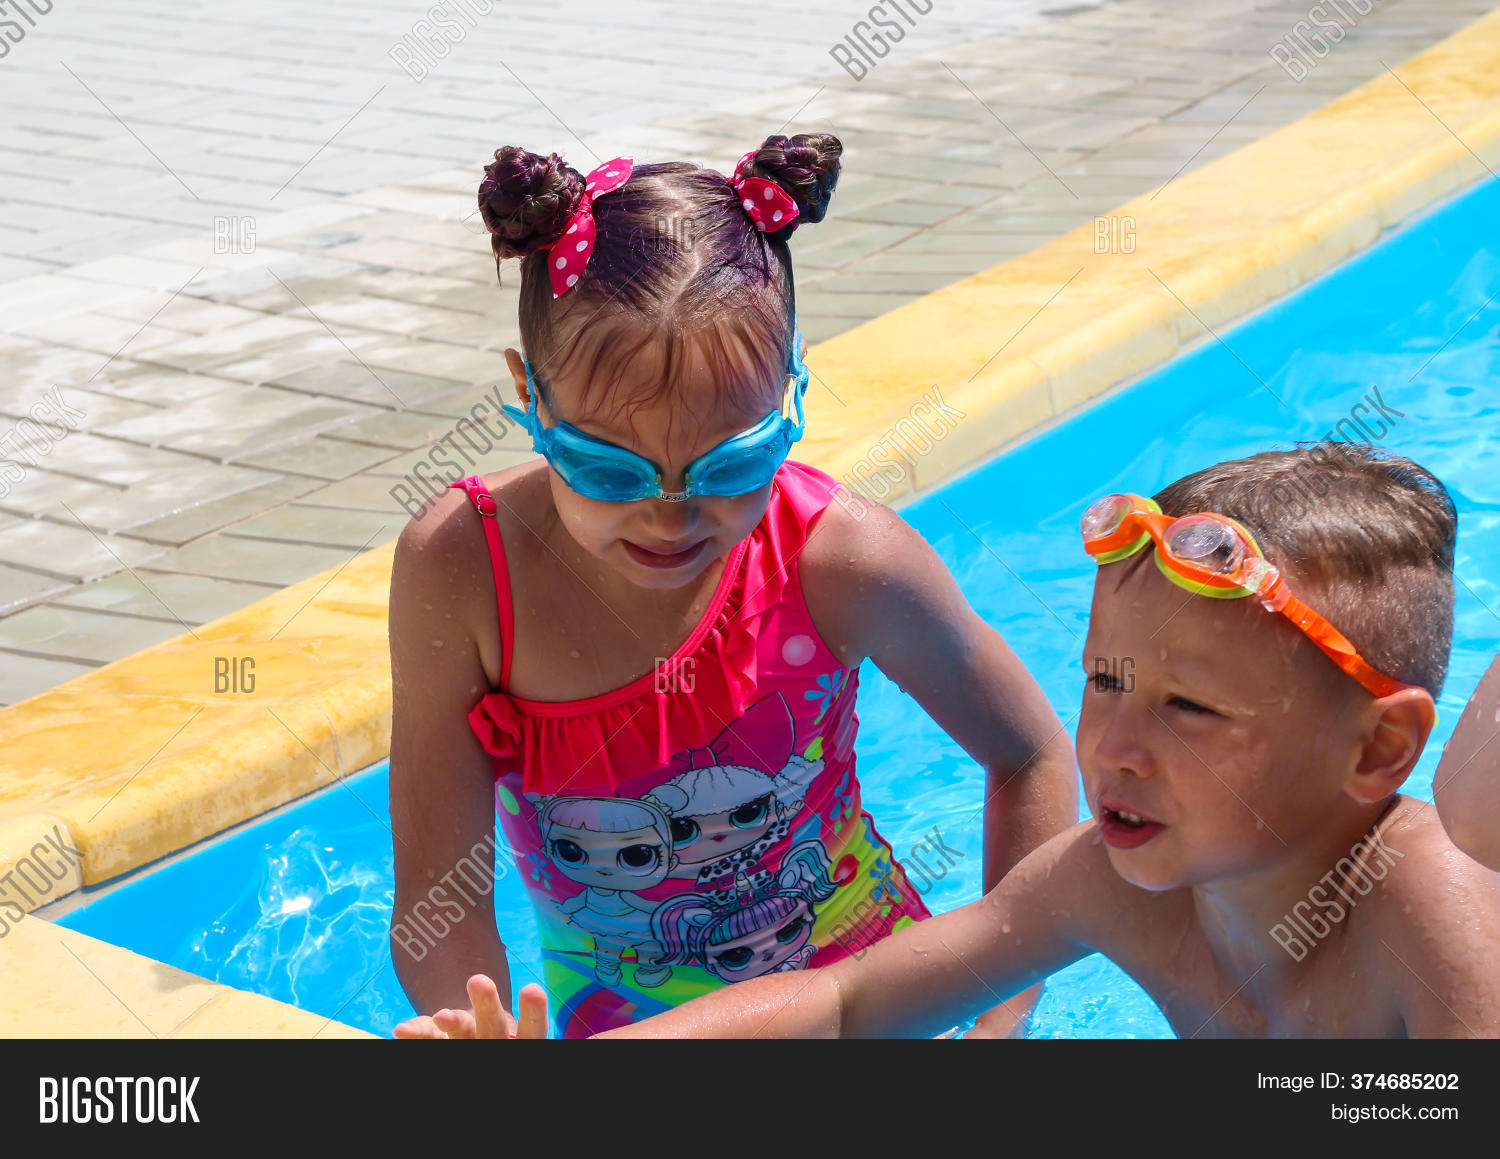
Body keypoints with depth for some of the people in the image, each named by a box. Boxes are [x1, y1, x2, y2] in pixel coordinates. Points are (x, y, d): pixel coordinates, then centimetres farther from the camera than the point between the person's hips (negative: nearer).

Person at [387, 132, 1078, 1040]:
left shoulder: (840, 562, -24)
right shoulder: (459, 571, -23)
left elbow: (1034, 758, -8)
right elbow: (441, 910, -22)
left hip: (856, 984, 0)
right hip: (613, 1011, 0)